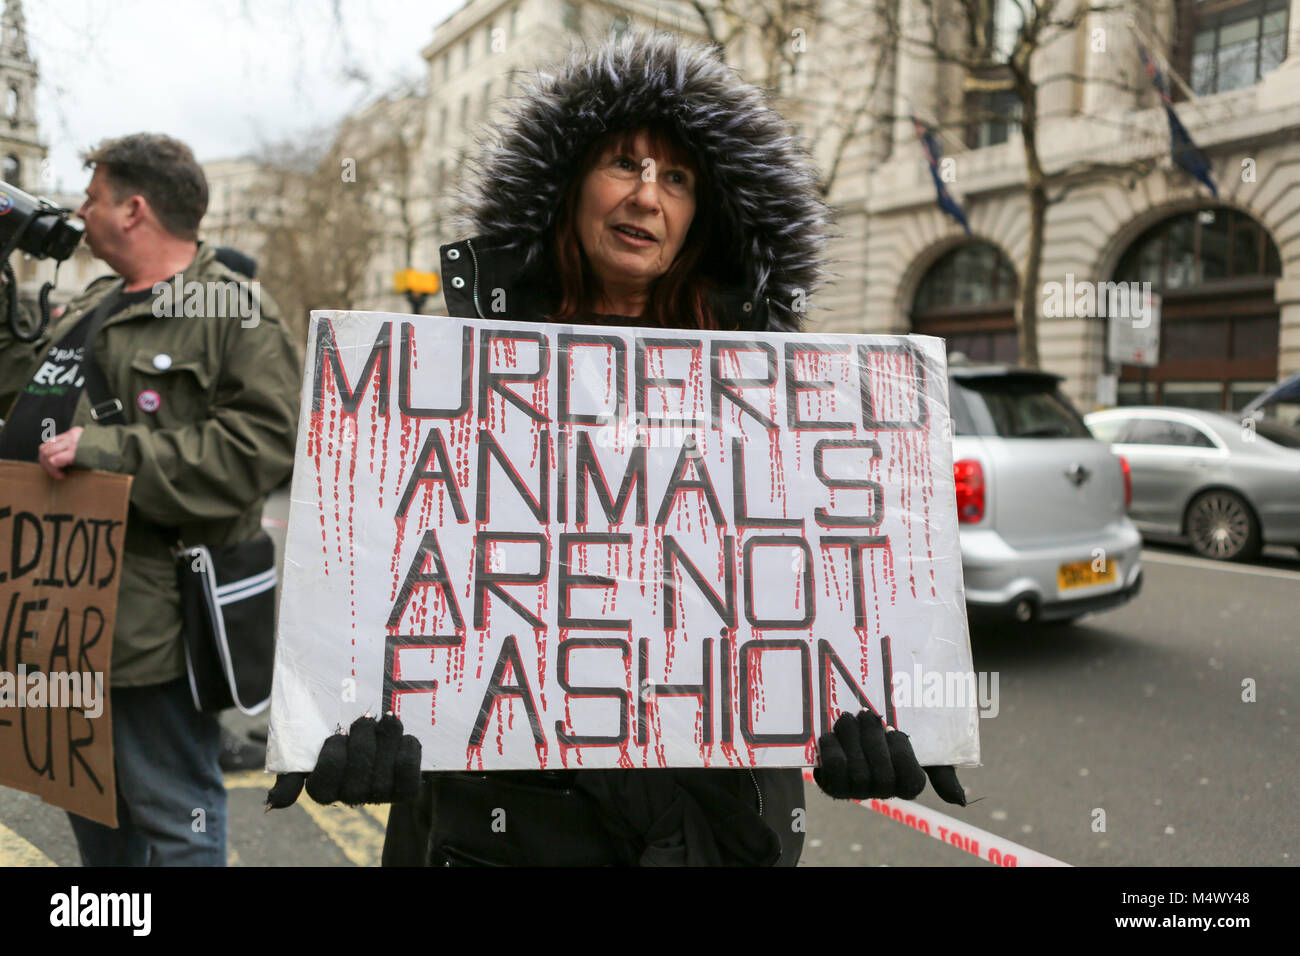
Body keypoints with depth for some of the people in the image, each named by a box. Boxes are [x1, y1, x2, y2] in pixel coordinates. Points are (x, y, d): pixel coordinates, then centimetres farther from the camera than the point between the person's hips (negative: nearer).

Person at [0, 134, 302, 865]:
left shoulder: (235, 312, -12)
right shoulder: (92, 306, 18)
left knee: (174, 820, 2)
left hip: (155, 625, -9)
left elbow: (263, 443, -23)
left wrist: (114, 450, -24)